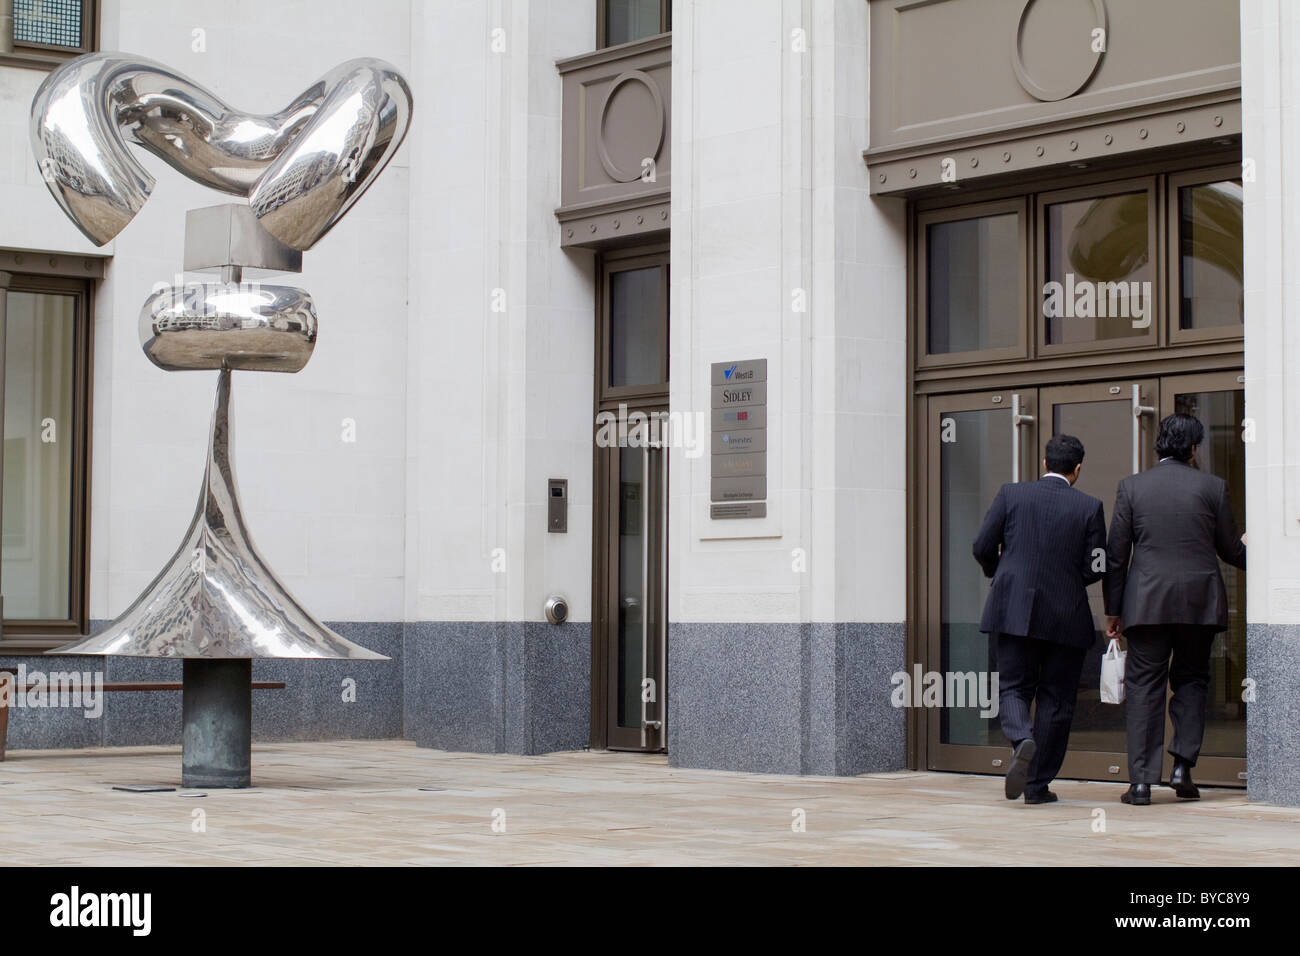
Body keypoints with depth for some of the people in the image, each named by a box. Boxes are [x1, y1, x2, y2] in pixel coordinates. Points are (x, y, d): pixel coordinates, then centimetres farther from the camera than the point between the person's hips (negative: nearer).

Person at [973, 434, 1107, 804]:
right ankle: (1038, 785, 9)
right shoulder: (1089, 507, -2)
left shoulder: (1011, 494, 0)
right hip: (1067, 617, 0)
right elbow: (1095, 568, -4)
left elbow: (983, 546, -1)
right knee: (1055, 700, 8)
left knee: (1013, 687, 10)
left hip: (1015, 610, 1)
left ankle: (1022, 740, -22)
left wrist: (998, 576, 19)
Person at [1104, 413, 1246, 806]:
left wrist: (1113, 610, 8)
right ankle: (1182, 766, 4)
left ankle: (1141, 781, -2)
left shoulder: (1132, 486, 2)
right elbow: (1230, 549, 7)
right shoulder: (1213, 487, 1)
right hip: (1200, 601, 0)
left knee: (1143, 685, 3)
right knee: (1191, 680, 15)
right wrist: (1249, 549, 31)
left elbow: (1115, 555, 2)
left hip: (1146, 603, 0)